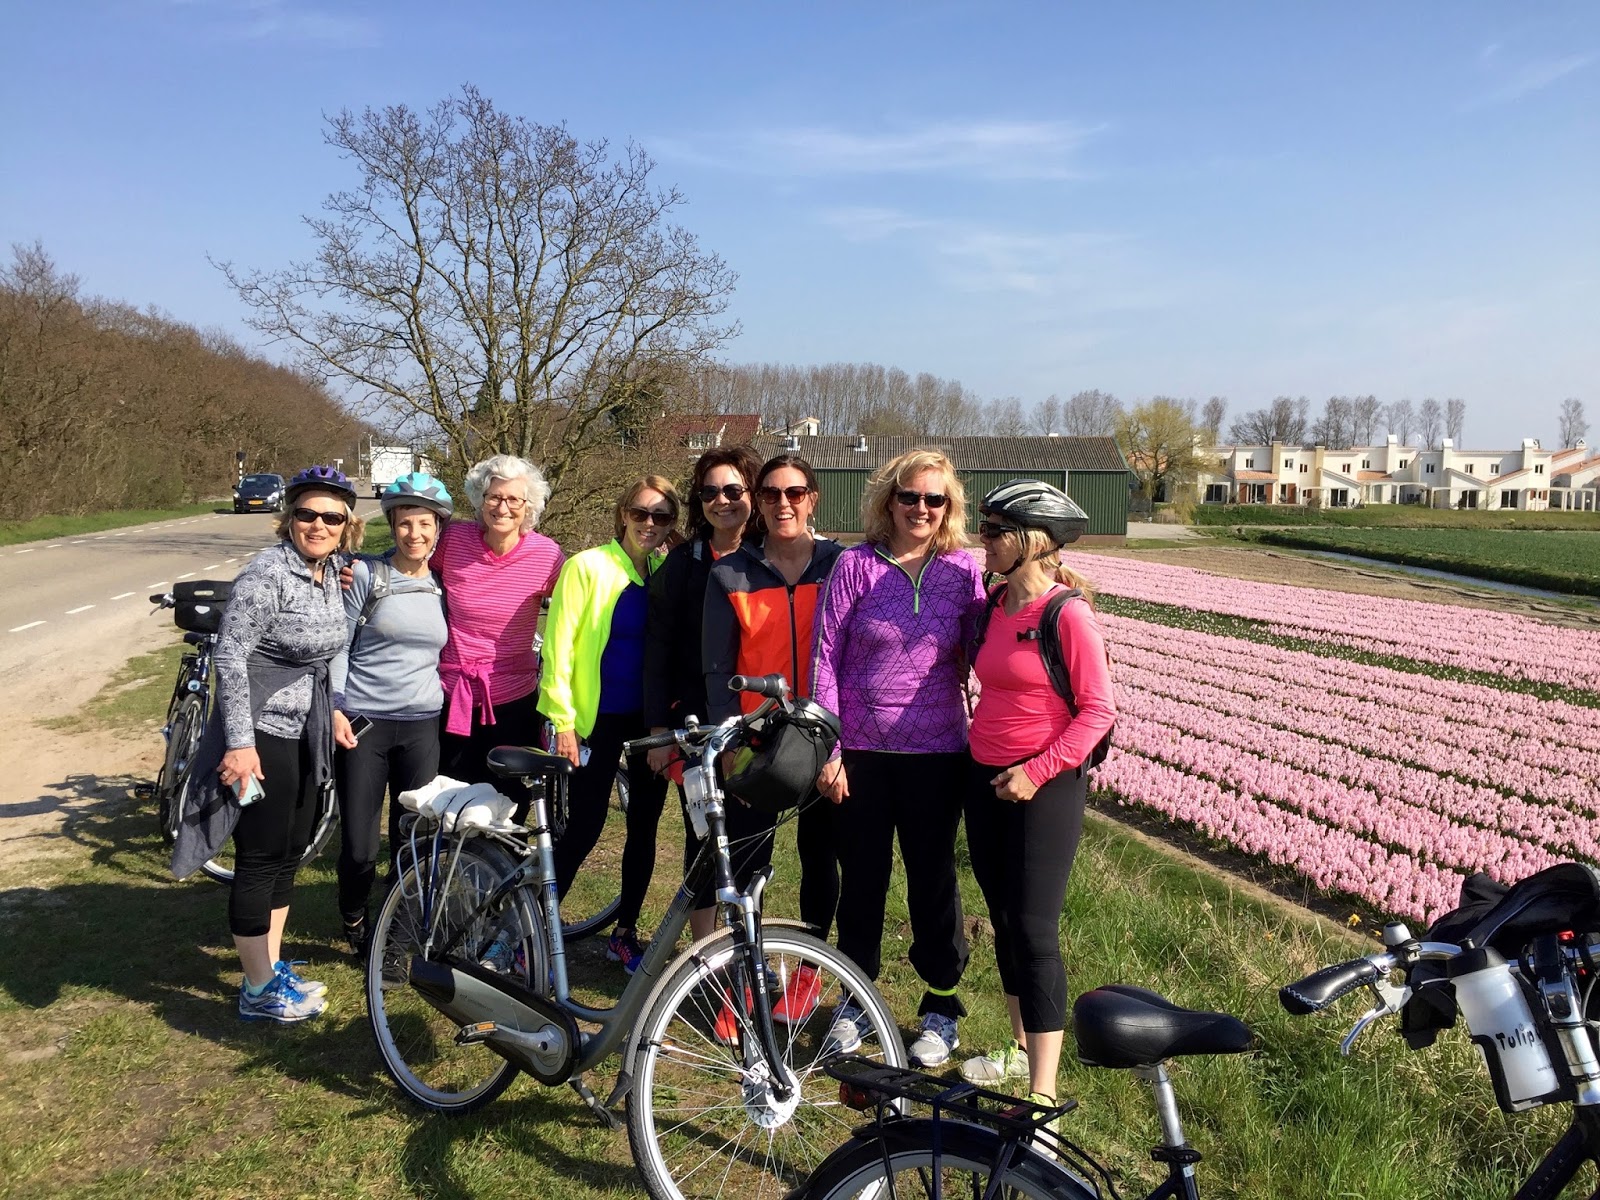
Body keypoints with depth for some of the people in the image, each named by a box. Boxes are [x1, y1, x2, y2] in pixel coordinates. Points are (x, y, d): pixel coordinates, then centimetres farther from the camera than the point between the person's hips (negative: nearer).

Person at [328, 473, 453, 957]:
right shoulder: (367, 575, -4)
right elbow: (339, 646, -2)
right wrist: (335, 708, -10)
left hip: (422, 725, 3)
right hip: (363, 722, -3)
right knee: (358, 845, 0)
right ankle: (354, 922, 29)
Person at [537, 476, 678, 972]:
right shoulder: (588, 567, -7)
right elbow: (559, 646, -8)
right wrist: (562, 718, -12)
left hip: (651, 720, 4)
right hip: (599, 719, -4)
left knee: (644, 827, 10)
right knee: (584, 829, -2)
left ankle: (625, 932, 26)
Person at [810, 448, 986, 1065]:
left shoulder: (963, 572, 0)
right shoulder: (855, 566, -5)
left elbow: (982, 657, 5)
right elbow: (825, 658, -5)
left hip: (935, 754, 1)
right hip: (861, 752, 0)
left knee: (933, 879, 11)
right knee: (862, 877, 12)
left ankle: (941, 1007, 28)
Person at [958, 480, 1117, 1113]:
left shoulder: (1067, 614, -15)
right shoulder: (996, 605, 7)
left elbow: (1099, 709, -14)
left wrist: (1036, 773, -18)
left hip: (1044, 786, -7)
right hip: (986, 778, 8)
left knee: (1034, 932, -6)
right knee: (1004, 921, 17)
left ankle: (1043, 1096, 2)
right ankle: (1020, 1049, 34)